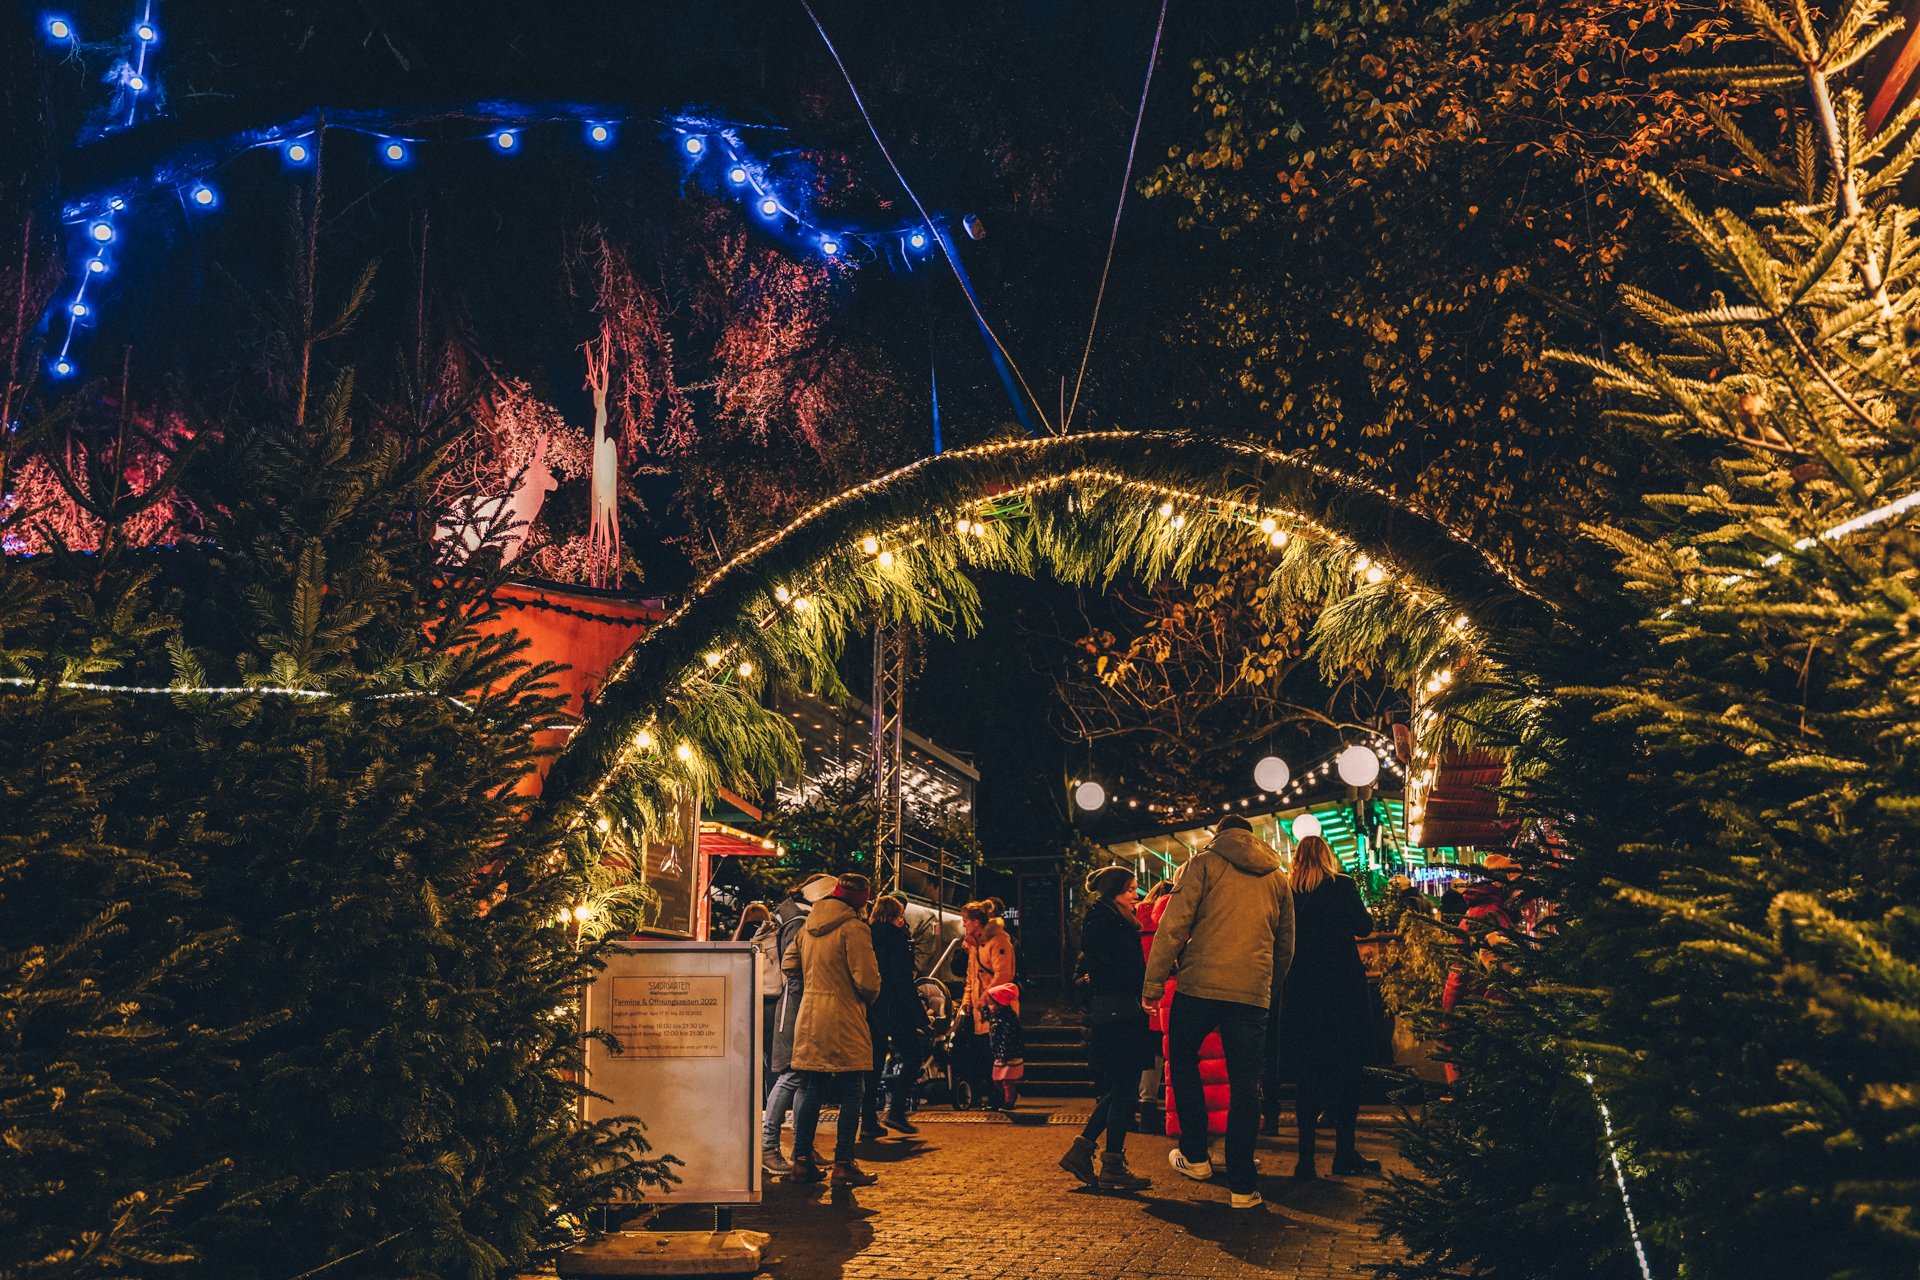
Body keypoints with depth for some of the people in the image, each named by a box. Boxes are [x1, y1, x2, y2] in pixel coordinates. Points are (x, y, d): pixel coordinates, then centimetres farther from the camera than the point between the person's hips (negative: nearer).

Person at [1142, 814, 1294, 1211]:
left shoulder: (1204, 863, 4)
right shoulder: (1276, 877, 18)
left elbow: (1173, 925, -6)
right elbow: (1286, 947, 21)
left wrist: (1153, 983, -3)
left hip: (1200, 985, -3)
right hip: (1253, 993, 3)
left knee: (1183, 1062, 19)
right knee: (1244, 1084, 6)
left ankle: (1195, 1155, 19)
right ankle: (1242, 1185, 6)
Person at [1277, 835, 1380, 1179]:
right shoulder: (1343, 886, -4)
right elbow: (1365, 926, 6)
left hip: (1300, 991, 2)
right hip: (1343, 988, -2)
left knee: (1306, 1072, 6)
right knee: (1348, 1067, 8)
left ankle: (1306, 1156, 3)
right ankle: (1345, 1153, 8)